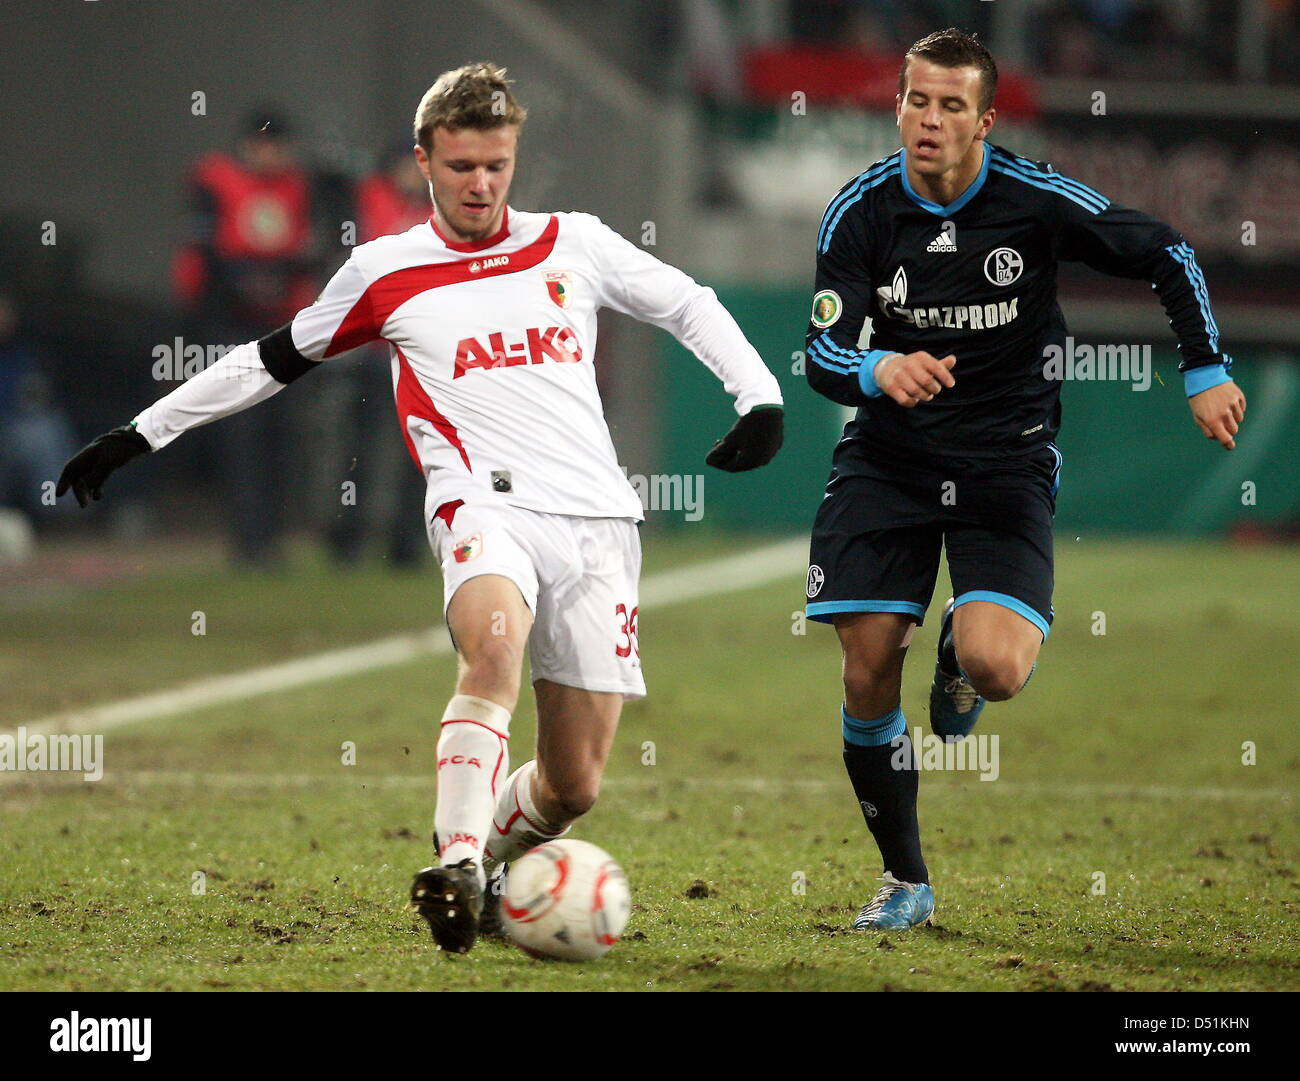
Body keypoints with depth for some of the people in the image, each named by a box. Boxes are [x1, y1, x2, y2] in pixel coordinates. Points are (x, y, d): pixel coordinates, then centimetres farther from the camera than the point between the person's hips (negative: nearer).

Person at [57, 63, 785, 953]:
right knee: (494, 644, -38)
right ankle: (456, 865, -41)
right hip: (486, 504, -2)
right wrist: (140, 437, 19)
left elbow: (690, 306, 21)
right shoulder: (386, 274, 8)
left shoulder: (574, 245, 12)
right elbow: (271, 361, 18)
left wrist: (761, 397, 6)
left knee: (574, 786, -1)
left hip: (598, 522, 3)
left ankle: (489, 859, 29)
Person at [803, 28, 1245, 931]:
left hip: (1007, 459, -2)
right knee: (869, 678, -4)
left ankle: (961, 656, 18)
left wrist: (1206, 374, 0)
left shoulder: (1037, 200, -13)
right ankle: (905, 881, 17)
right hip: (889, 458, 2)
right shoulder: (861, 212, -8)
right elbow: (824, 354, -12)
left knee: (997, 670, -23)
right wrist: (879, 371, -34)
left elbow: (1165, 256, 1)